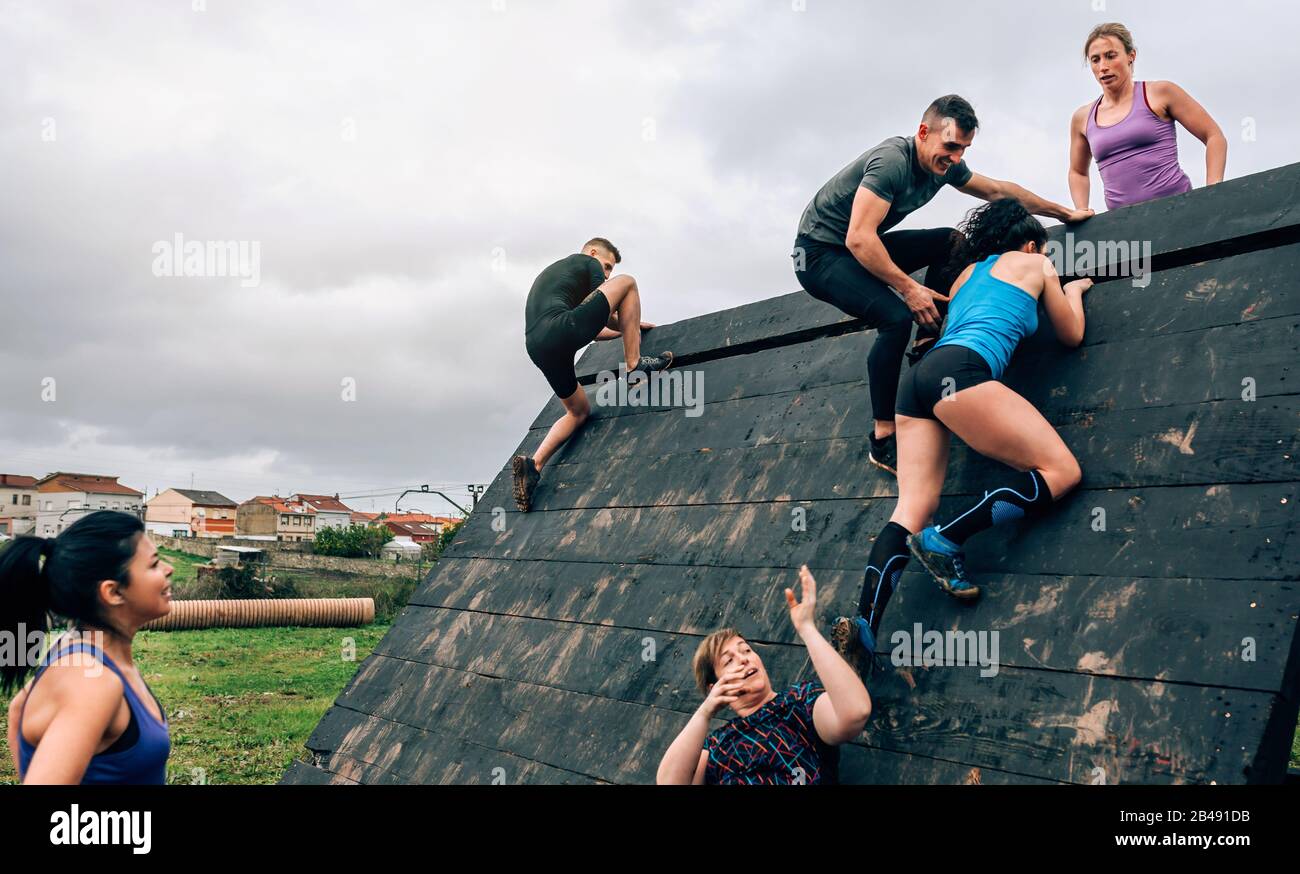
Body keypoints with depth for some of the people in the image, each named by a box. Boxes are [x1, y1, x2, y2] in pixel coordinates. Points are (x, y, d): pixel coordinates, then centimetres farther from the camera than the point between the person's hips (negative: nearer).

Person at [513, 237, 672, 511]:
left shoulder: (550, 273, 41)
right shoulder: (588, 262, 18)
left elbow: (589, 326, 44)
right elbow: (606, 313, 12)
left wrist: (627, 329, 50)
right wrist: (629, 326, 32)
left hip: (536, 347, 8)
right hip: (561, 331, -8)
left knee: (580, 411, 25)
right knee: (626, 282, 7)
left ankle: (533, 464, 4)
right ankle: (634, 366, -2)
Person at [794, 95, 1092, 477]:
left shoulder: (945, 165, 0)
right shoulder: (892, 160, -27)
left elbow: (998, 190, 14)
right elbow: (859, 238, -34)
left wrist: (1064, 212, 18)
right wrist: (909, 288, -31)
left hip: (860, 248, 9)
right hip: (819, 254, -9)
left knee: (951, 243, 5)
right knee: (896, 317, -27)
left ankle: (926, 345, 1)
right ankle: (883, 440, -18)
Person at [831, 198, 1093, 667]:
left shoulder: (967, 272, 36)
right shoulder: (1035, 264, 21)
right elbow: (1071, 335, 31)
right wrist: (1073, 290, 51)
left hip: (917, 379, 7)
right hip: (960, 371, -7)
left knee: (912, 509, -3)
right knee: (1060, 470, -5)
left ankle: (863, 624, -21)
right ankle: (947, 539, -19)